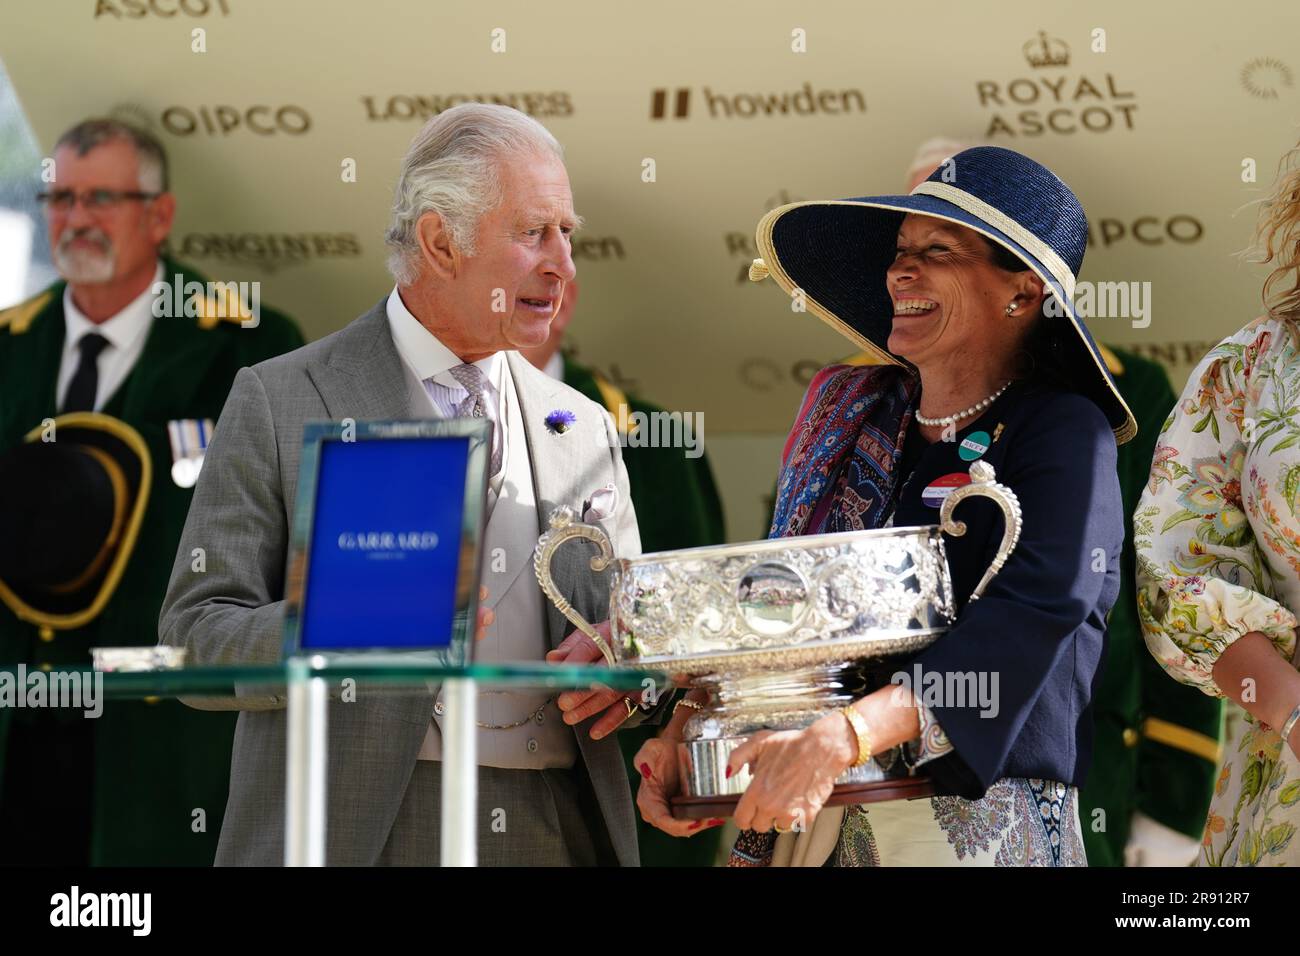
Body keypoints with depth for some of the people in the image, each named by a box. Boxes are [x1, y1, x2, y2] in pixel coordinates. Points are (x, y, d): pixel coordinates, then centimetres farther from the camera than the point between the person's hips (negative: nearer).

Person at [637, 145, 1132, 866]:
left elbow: (1032, 617, -23)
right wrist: (686, 727, -5)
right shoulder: (844, 408, 10)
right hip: (810, 823, 5)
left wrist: (840, 739, -33)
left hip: (974, 825, -5)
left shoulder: (1064, 434, -8)